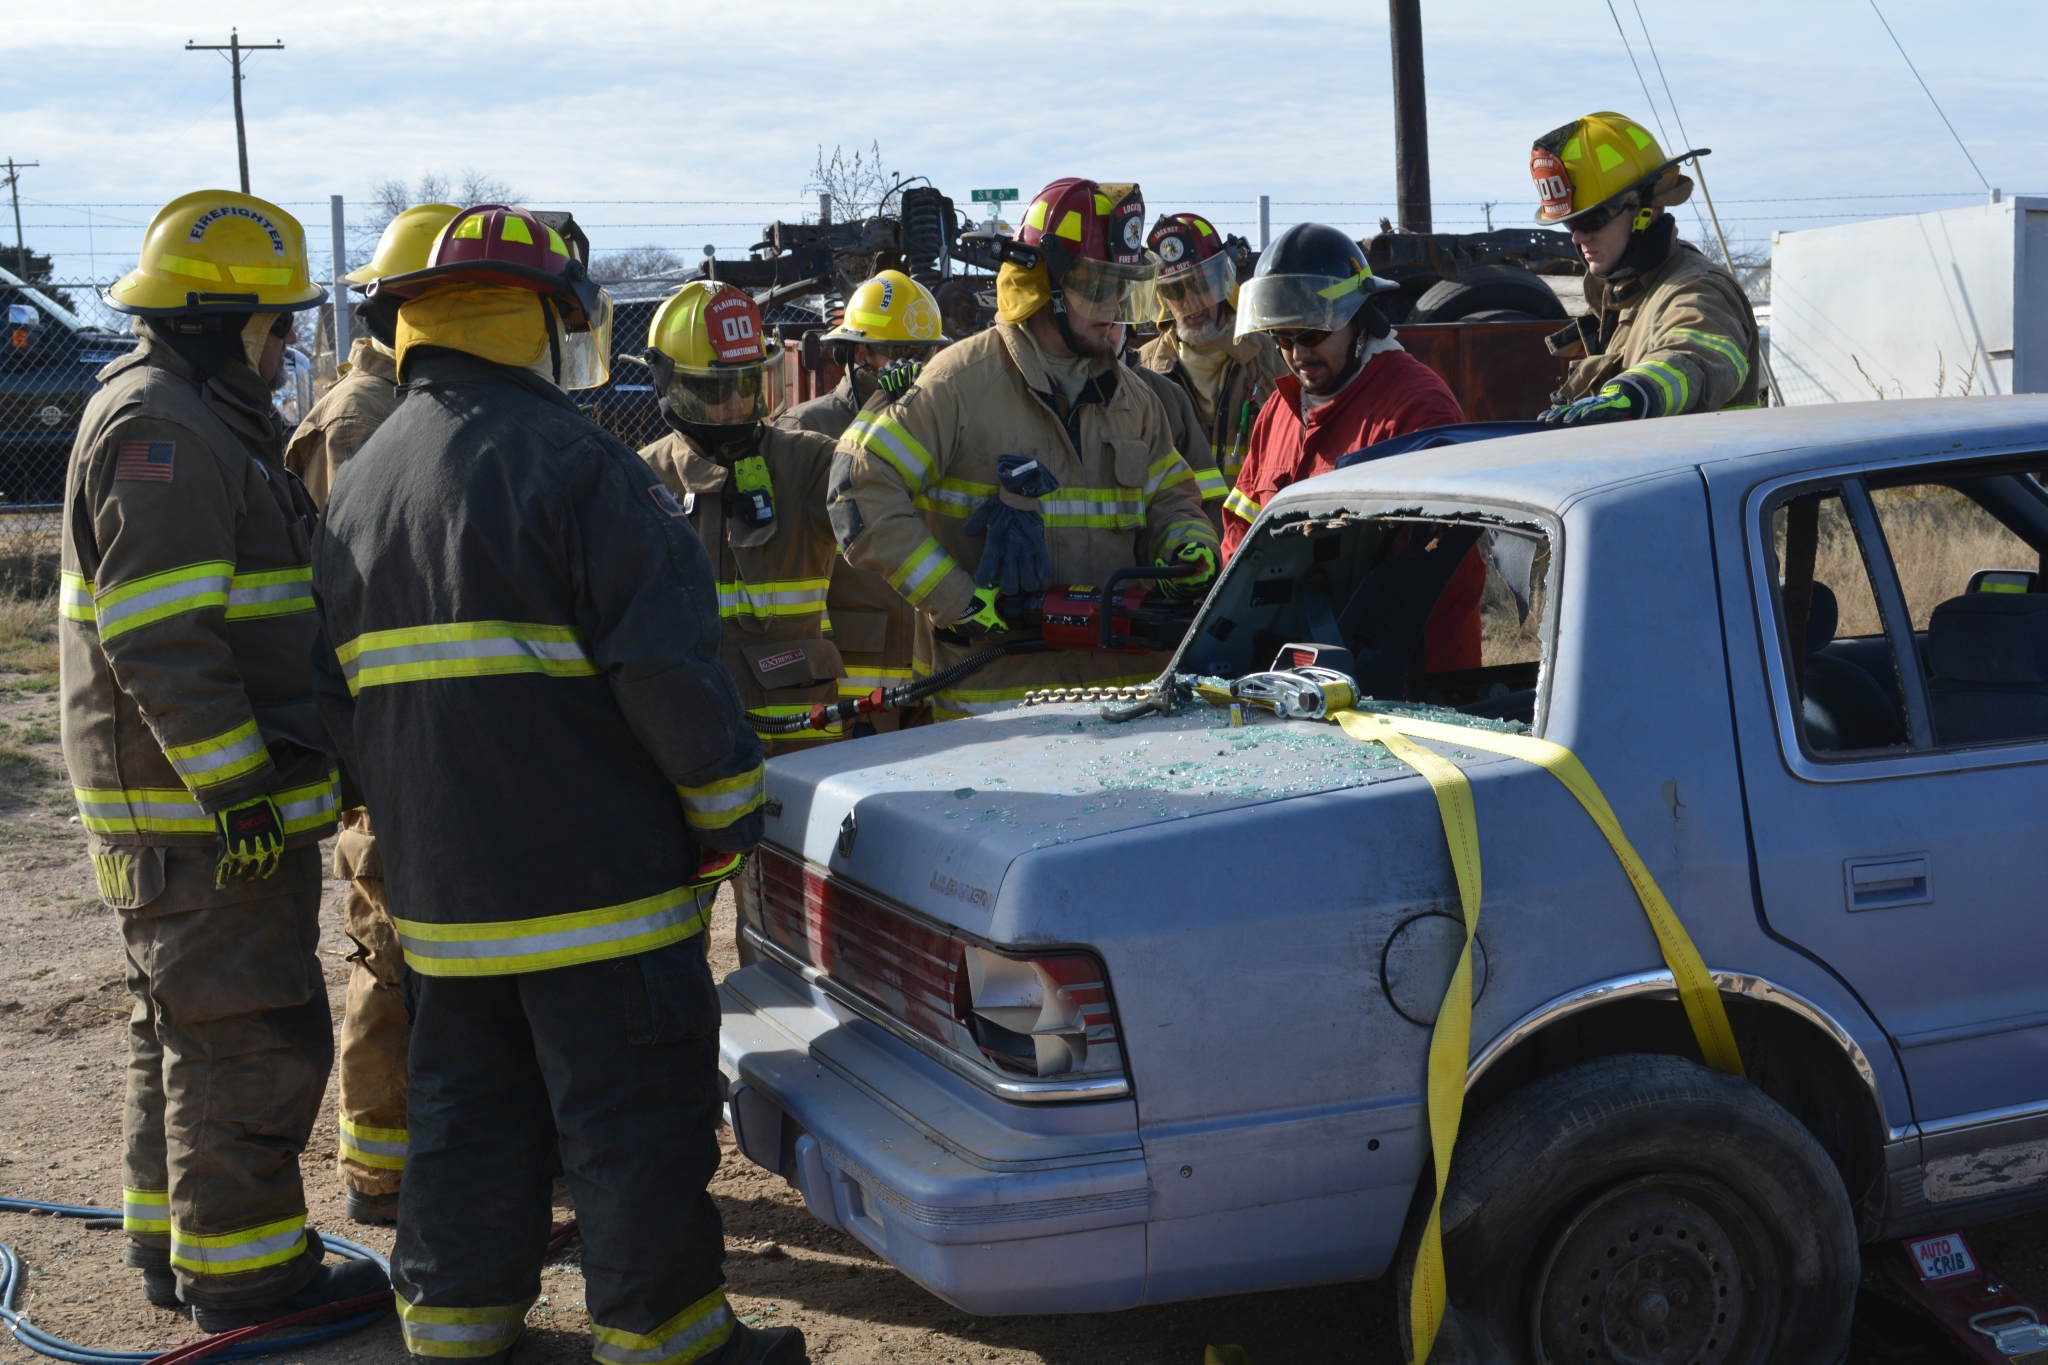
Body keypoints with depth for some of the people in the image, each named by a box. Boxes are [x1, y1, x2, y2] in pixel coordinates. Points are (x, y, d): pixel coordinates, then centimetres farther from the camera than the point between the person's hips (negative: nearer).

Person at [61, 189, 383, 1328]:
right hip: (202, 807, -11)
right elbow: (158, 637, -25)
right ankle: (244, 1274, 5)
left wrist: (257, 774, 25)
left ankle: (176, 1240, 31)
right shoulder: (160, 431, -16)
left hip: (210, 805, 11)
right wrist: (236, 788, -25)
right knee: (252, 1034, -4)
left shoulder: (200, 423, 18)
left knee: (190, 1030, 19)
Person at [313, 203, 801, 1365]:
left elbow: (340, 696, 18)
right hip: (597, 875, -7)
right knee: (638, 1118, 2)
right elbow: (668, 660, -17)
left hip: (441, 888, 8)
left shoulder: (359, 487, 13)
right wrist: (727, 810, -7)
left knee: (468, 1109, 17)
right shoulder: (574, 462, -12)